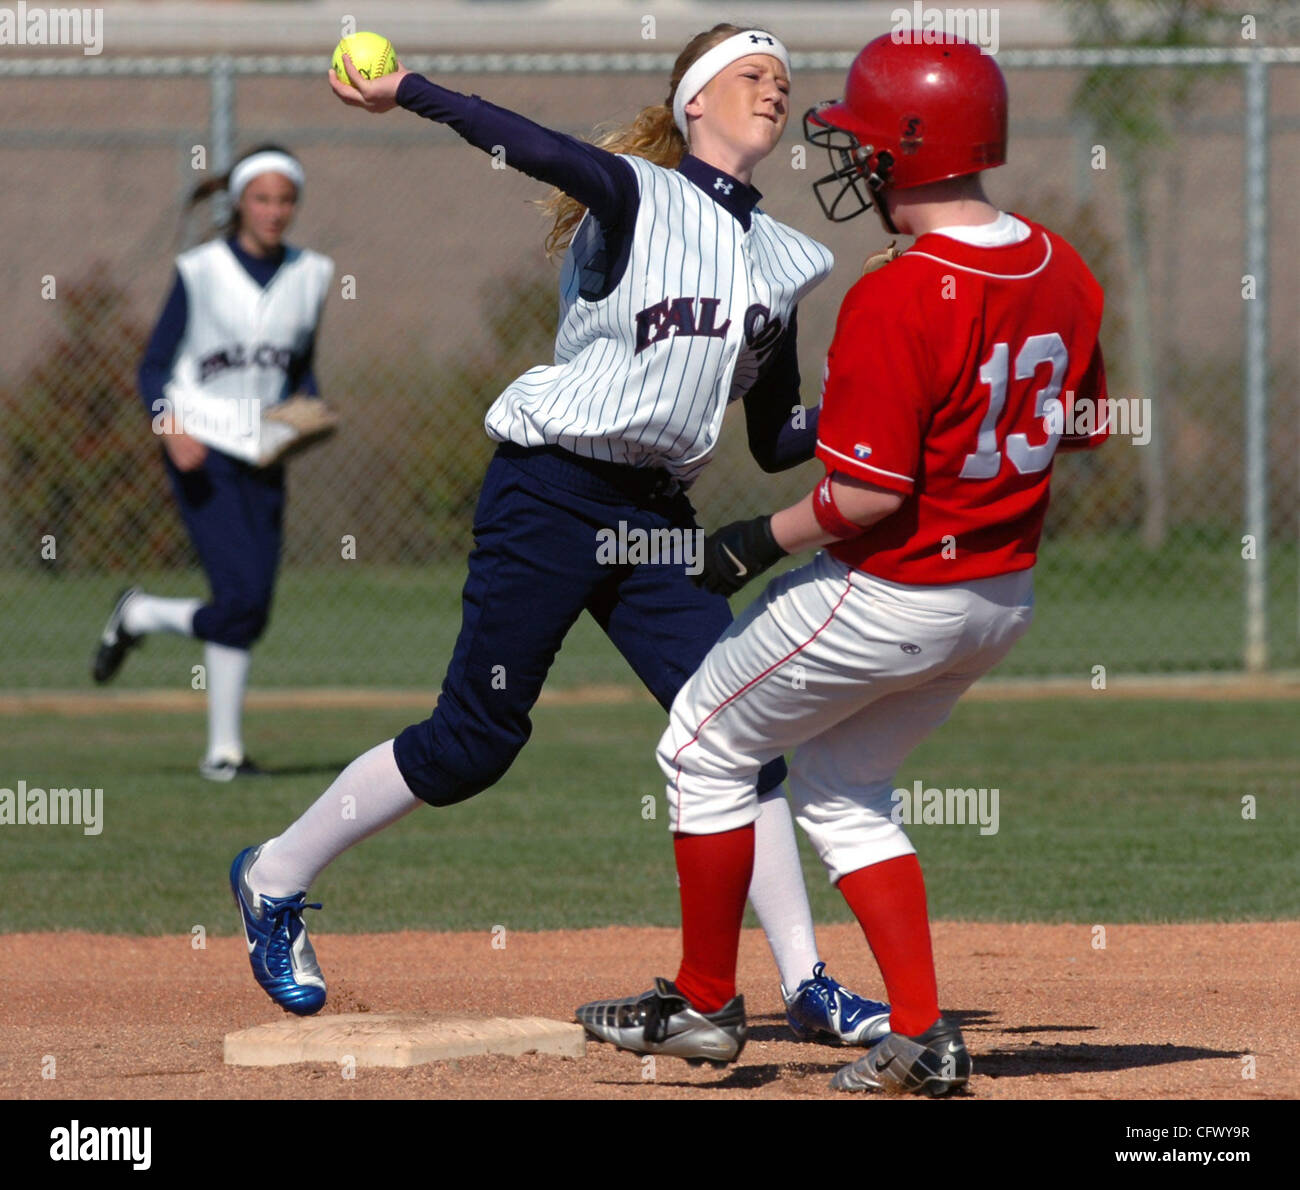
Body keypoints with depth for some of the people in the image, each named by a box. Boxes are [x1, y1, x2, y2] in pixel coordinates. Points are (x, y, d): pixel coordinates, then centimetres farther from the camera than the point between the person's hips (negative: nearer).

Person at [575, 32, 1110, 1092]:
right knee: (843, 786, 23)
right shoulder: (1063, 271, -1)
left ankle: (706, 1005, 21)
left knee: (707, 752, 13)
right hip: (1006, 597, 8)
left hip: (888, 597, -8)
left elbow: (871, 494, -25)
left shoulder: (896, 300, -25)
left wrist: (761, 540, -11)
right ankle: (922, 1036, 14)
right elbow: (1082, 427, 12)